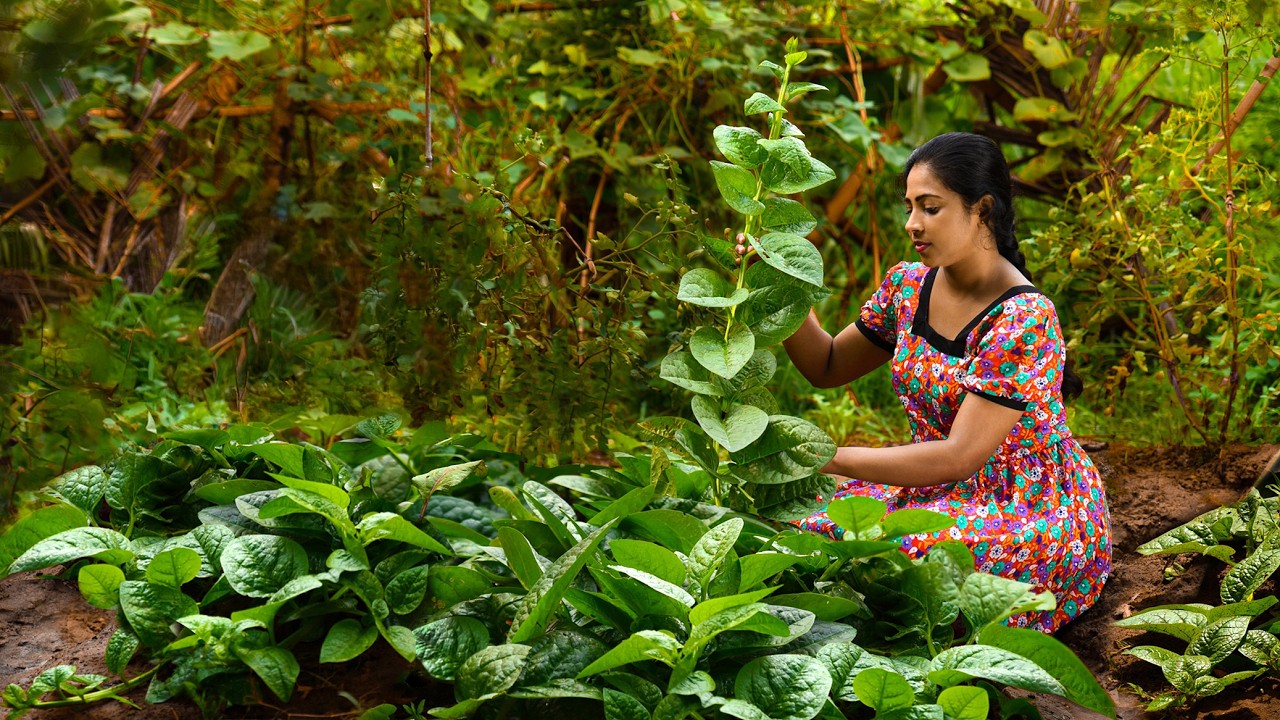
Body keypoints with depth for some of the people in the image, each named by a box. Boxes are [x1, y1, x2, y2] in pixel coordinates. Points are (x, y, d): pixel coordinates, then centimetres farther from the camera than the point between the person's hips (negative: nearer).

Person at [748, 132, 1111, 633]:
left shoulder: (1023, 319, -24)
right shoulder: (909, 285, 0)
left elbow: (959, 456, -27)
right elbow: (827, 368, 13)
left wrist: (826, 457, -28)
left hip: (1035, 512, -7)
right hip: (941, 487, 7)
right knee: (812, 533, -16)